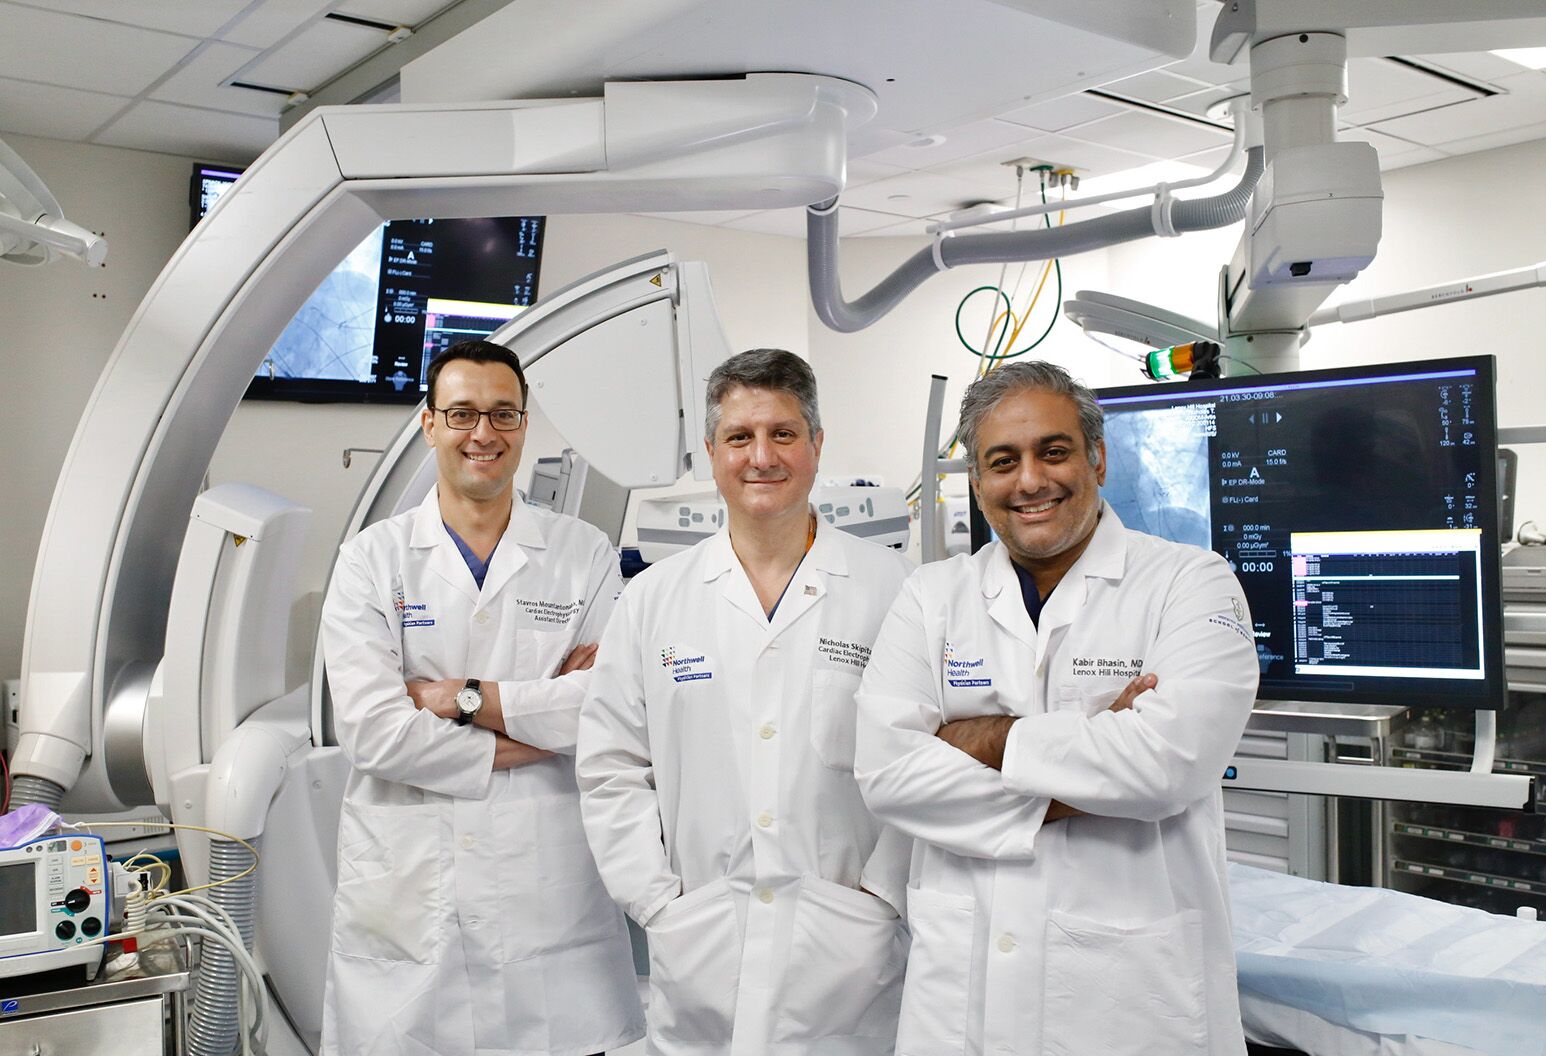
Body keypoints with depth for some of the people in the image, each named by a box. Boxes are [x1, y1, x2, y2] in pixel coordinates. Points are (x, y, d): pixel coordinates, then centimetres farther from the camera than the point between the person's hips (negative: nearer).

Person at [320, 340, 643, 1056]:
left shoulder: (585, 555, 5)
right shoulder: (372, 559, 3)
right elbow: (370, 728, -9)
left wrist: (466, 699, -11)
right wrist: (537, 724, -9)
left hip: (551, 891, 0)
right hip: (407, 897, 0)